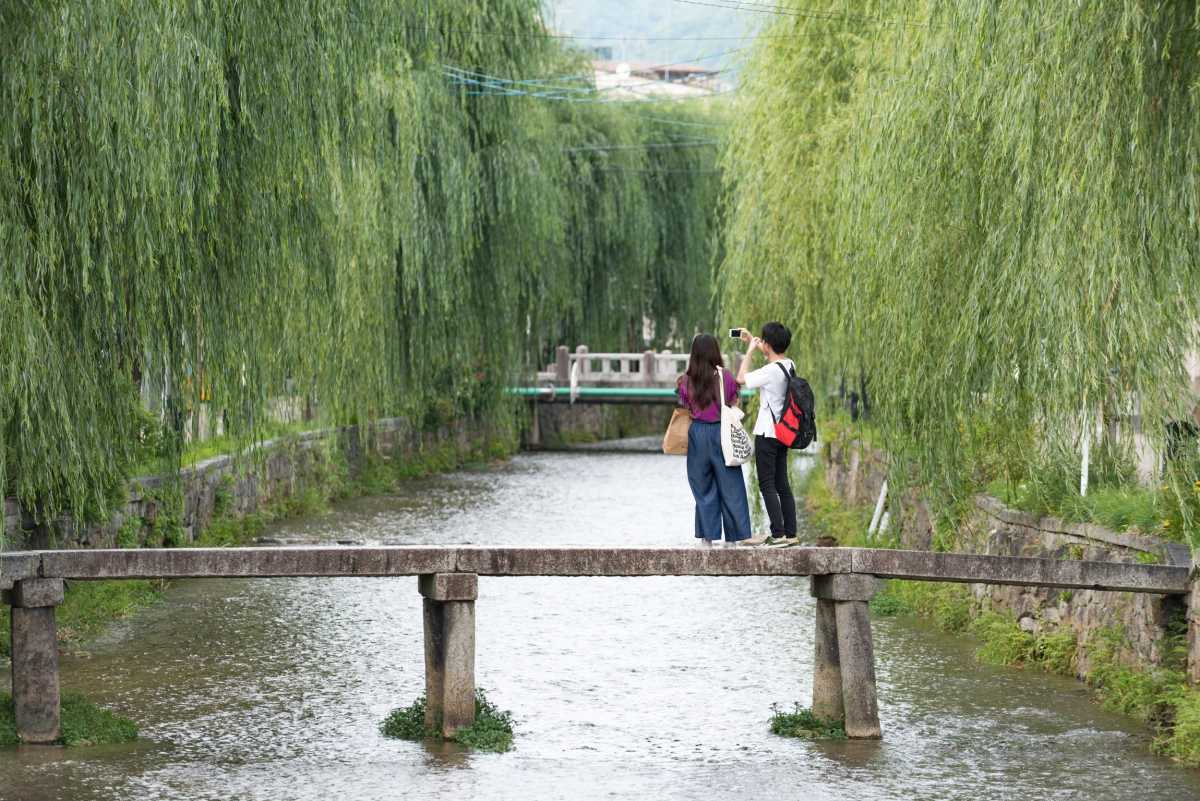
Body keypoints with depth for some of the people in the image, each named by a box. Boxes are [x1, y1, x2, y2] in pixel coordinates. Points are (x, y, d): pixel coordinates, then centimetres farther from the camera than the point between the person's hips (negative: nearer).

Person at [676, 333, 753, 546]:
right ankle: (732, 536, 6)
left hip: (697, 433, 1)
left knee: (703, 487, 10)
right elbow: (734, 407, 0)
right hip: (721, 433, -1)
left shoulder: (687, 381, -3)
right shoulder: (726, 377, -7)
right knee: (729, 486, 6)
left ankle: (707, 536, 8)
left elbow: (685, 410, 2)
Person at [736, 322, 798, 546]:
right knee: (782, 484, 12)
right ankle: (790, 533, 11)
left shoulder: (770, 371, -20)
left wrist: (750, 350, -3)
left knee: (767, 485, -5)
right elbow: (772, 357, 28)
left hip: (767, 433, -8)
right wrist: (751, 341, 33)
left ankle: (778, 534, -10)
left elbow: (741, 378, -10)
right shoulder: (790, 365, 5)